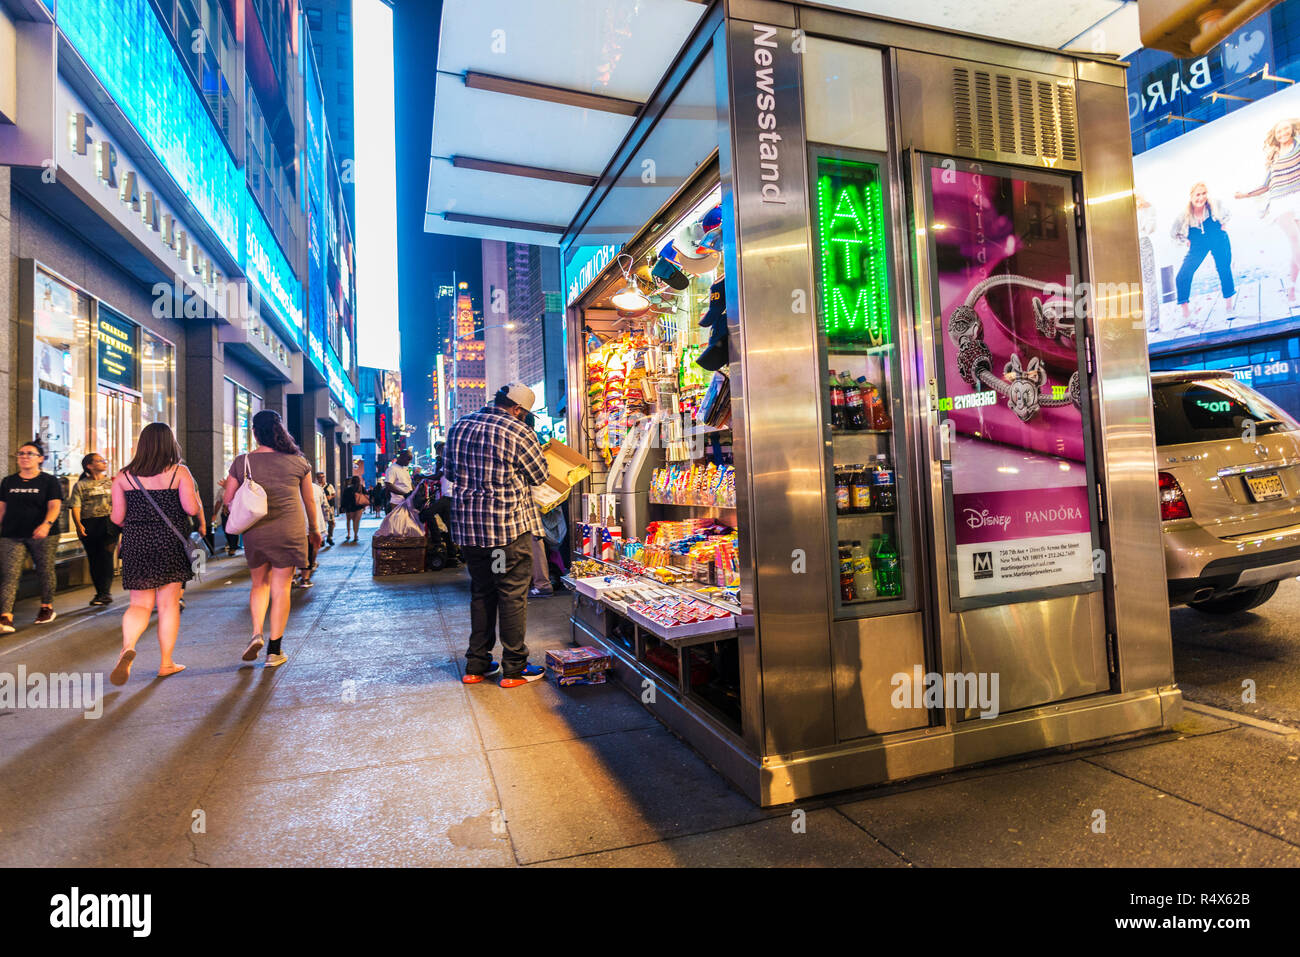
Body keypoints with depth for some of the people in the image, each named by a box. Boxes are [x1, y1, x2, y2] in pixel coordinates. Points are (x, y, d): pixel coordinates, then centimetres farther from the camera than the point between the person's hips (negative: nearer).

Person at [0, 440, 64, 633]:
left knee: (45, 571, 6)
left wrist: (46, 524, -24)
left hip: (42, 536, -2)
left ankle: (47, 607, 24)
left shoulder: (49, 481, 2)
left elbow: (54, 505, -8)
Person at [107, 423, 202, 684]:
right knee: (168, 604, 6)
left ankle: (127, 647, -18)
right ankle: (166, 663, 12)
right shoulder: (179, 472, -5)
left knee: (140, 604, 10)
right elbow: (192, 509, -12)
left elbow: (117, 518, 3)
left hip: (136, 545, 2)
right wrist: (197, 498, 9)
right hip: (171, 544, -2)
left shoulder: (124, 476, 3)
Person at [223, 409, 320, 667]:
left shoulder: (242, 462, 1)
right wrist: (314, 529, 22)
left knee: (259, 584, 22)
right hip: (289, 531, -1)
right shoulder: (297, 461, 1)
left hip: (255, 532, 1)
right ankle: (274, 650, 9)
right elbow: (310, 501, 9)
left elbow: (228, 500, 5)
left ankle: (257, 634, 6)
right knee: (281, 589, 4)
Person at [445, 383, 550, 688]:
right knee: (513, 595, 4)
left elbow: (449, 471, 18)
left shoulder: (459, 427, 8)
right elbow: (540, 475, -1)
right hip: (508, 527, -6)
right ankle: (514, 668, 12)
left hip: (467, 526, 6)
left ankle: (476, 665, 24)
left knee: (481, 593, 17)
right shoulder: (518, 433, -12)